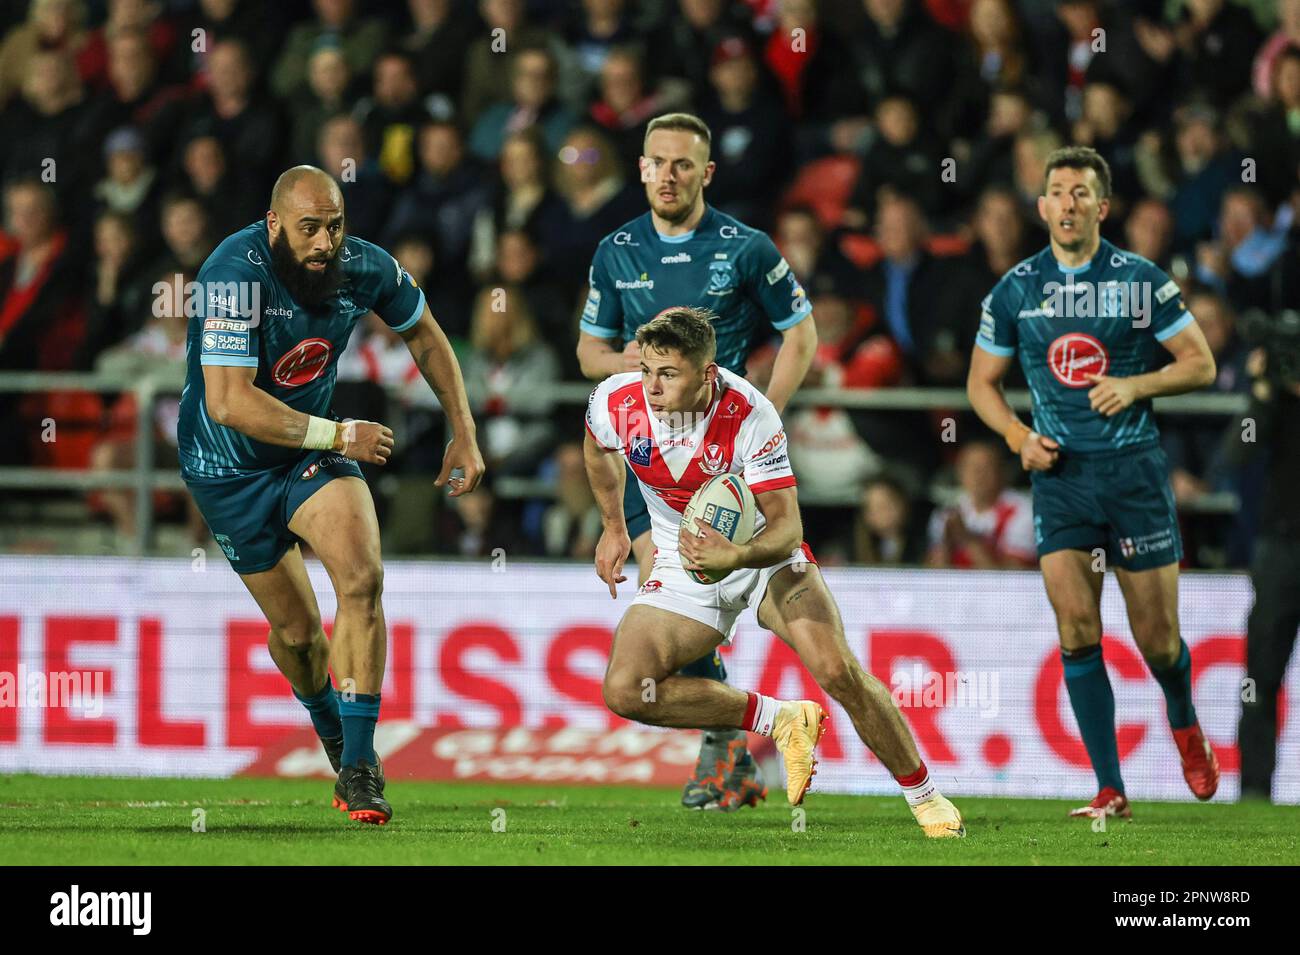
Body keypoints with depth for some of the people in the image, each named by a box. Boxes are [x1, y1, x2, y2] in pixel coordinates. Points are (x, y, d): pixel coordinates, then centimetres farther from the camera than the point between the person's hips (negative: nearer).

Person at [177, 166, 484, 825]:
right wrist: (339, 436, -31)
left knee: (362, 578, -22)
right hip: (229, 469, -3)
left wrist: (463, 435, 7)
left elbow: (423, 335, 9)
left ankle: (359, 762, -15)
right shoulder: (235, 274, -30)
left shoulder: (365, 268, -14)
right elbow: (229, 403, -36)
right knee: (297, 630, 6)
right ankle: (334, 739, 39)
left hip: (310, 446, 3)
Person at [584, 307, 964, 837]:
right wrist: (613, 527, 16)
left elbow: (786, 526, -29)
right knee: (624, 690, -19)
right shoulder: (616, 404, -19)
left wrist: (736, 556, -49)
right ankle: (780, 720, -4)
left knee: (838, 670, -21)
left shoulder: (751, 416, -29)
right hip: (683, 565, 3)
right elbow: (598, 448, 9)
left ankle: (924, 796, 1)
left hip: (762, 552, -3)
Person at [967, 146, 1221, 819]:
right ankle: (1109, 790, -6)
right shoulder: (1014, 290, 4)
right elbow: (981, 382, 14)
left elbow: (1200, 363, 3)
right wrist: (1017, 436, -4)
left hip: (1135, 468, -1)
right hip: (1060, 471, 1)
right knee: (1077, 633, -12)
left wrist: (1136, 385, -14)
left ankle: (1184, 725, 37)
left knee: (1157, 638, 2)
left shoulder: (1141, 281, -2)